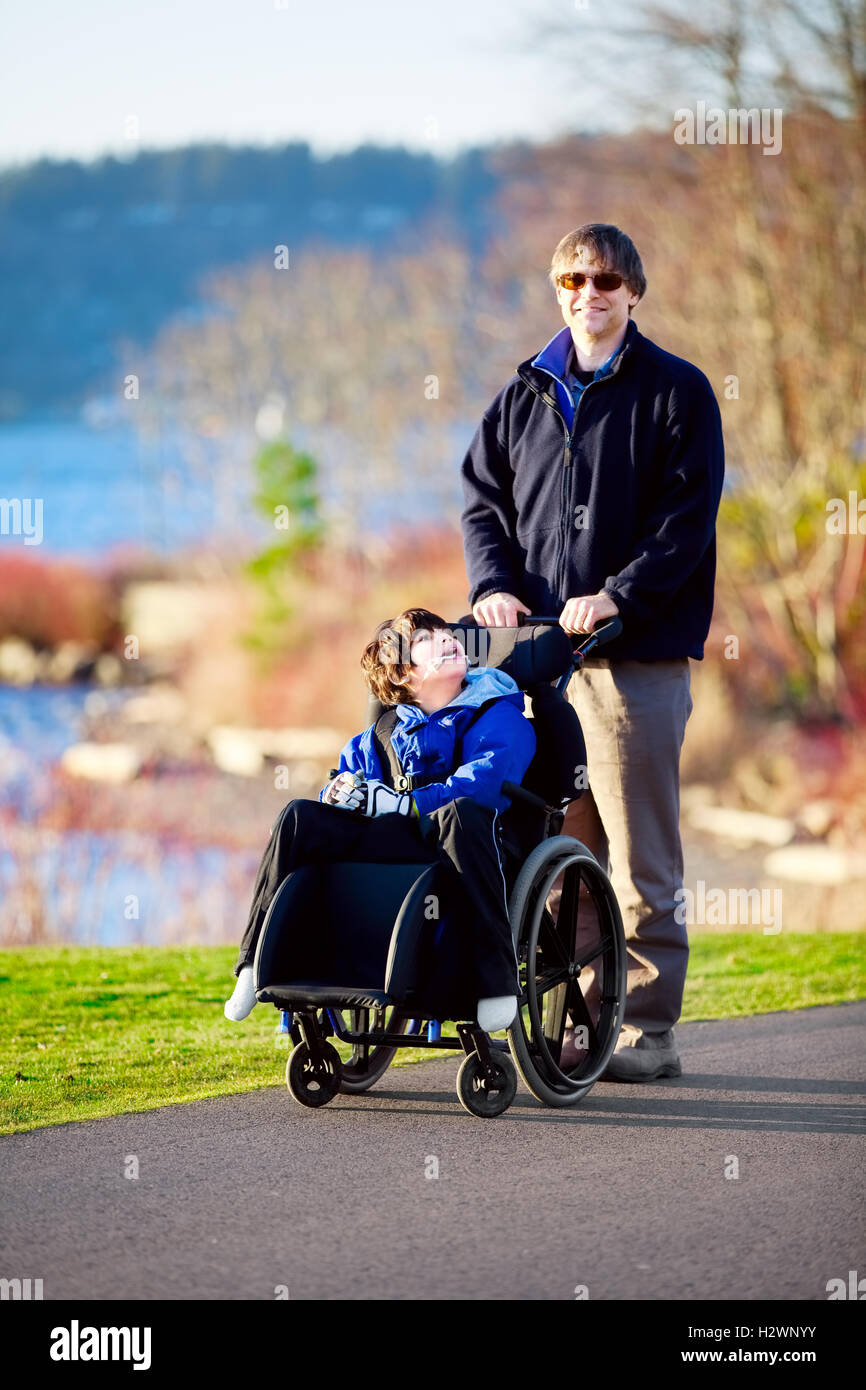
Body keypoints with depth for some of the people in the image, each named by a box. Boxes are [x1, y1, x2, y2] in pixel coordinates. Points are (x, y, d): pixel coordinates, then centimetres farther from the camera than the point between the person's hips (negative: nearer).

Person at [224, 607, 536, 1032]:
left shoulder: (499, 714, 6)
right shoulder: (383, 735, 23)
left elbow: (485, 782, -12)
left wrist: (398, 803, -14)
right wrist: (342, 792, -2)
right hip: (395, 844, 4)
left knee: (460, 813, -40)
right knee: (299, 817, -14)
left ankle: (498, 978, -41)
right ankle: (256, 965, -13)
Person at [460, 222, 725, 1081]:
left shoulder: (677, 392, 2)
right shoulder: (525, 394, 16)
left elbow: (687, 515, -6)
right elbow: (482, 495, 17)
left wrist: (617, 594, -17)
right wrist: (494, 583, -1)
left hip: (636, 655, -5)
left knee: (640, 857, -4)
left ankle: (649, 1028, 2)